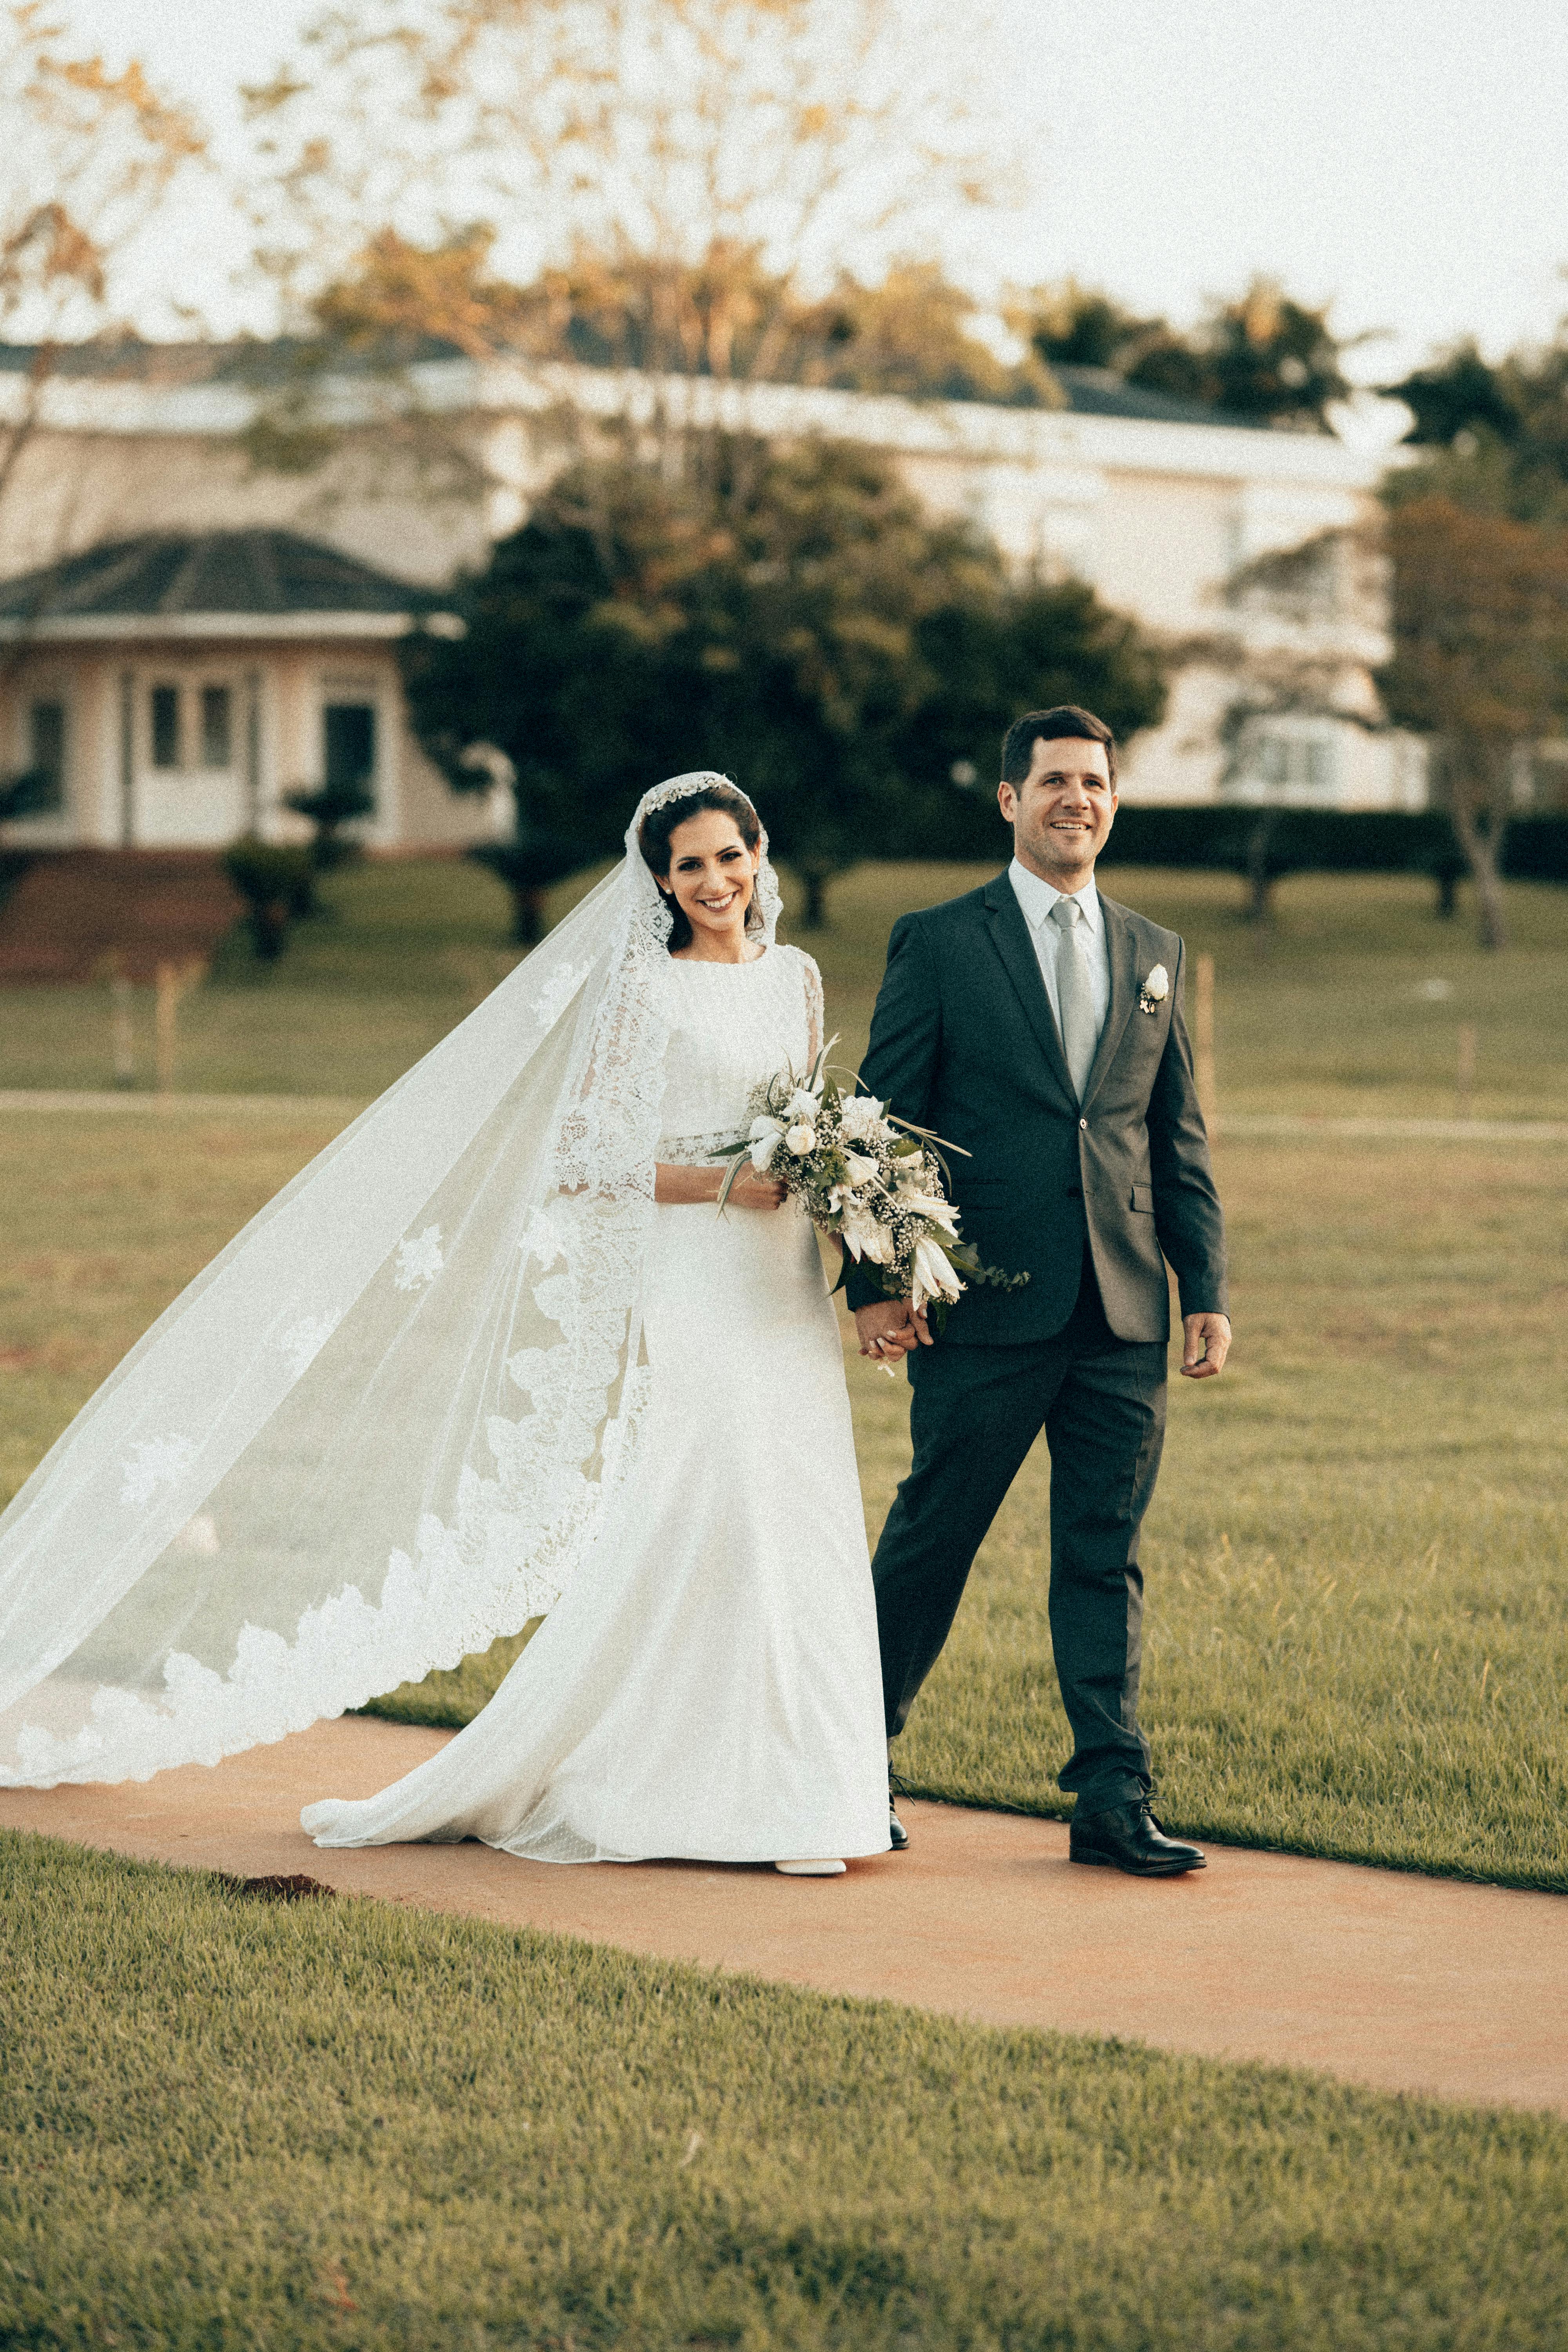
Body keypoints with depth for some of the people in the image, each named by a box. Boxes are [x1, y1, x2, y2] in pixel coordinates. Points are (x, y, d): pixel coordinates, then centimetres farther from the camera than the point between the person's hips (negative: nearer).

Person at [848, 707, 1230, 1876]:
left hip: (1125, 1311, 4)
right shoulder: (938, 944, 1)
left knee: (1107, 1559, 4)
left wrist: (1209, 1286, 7)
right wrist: (875, 1281, -9)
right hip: (986, 1312, -3)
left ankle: (1114, 1800, 7)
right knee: (931, 1542, 5)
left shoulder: (1155, 955, 14)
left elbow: (1181, 1139, 15)